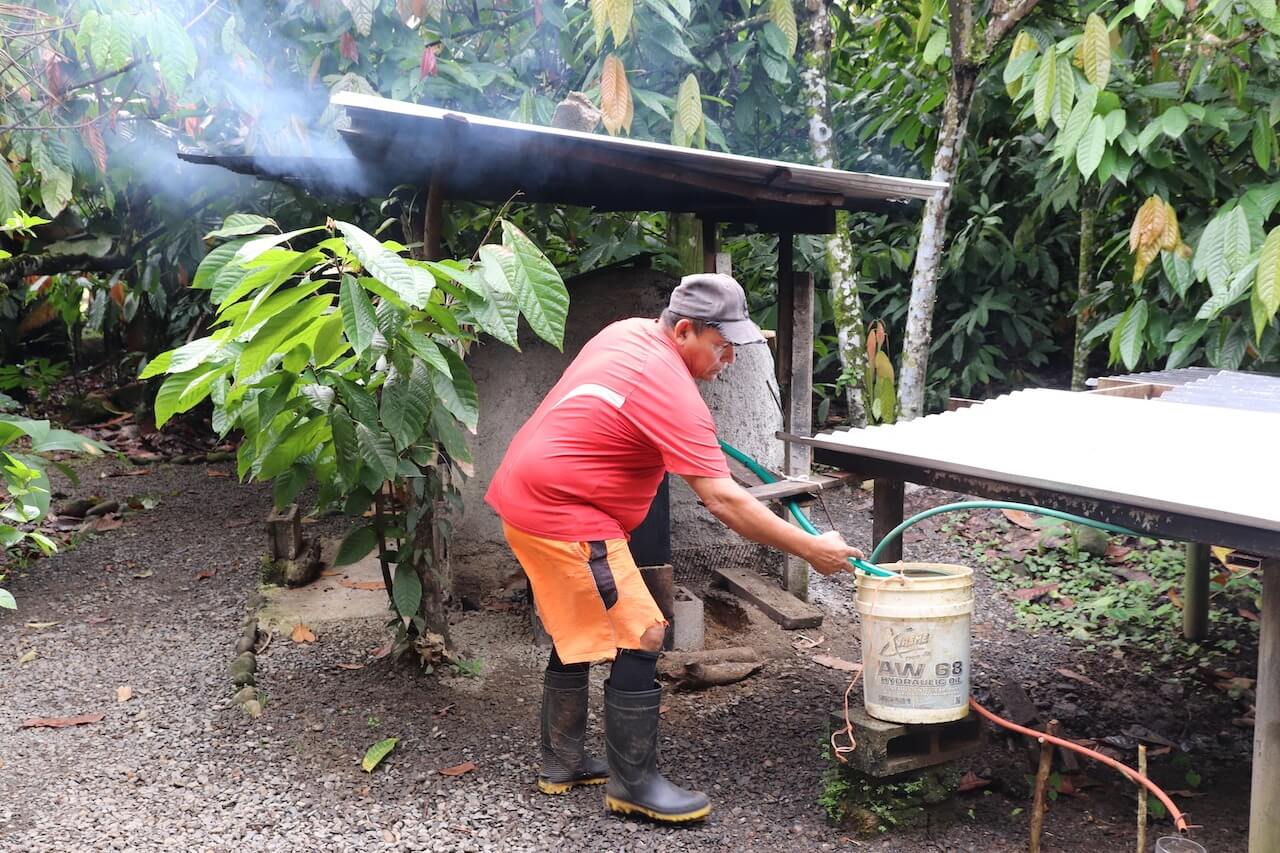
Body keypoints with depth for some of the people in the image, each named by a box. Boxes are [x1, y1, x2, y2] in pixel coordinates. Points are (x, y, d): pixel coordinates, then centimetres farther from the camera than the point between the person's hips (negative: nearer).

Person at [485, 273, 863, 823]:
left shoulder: (628, 331, 7)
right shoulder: (674, 396, -21)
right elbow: (723, 501, -25)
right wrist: (811, 550, -21)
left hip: (525, 497, 10)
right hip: (565, 516, -10)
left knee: (579, 634, 20)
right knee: (639, 639, -6)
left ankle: (563, 763, 31)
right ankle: (633, 784, 3)